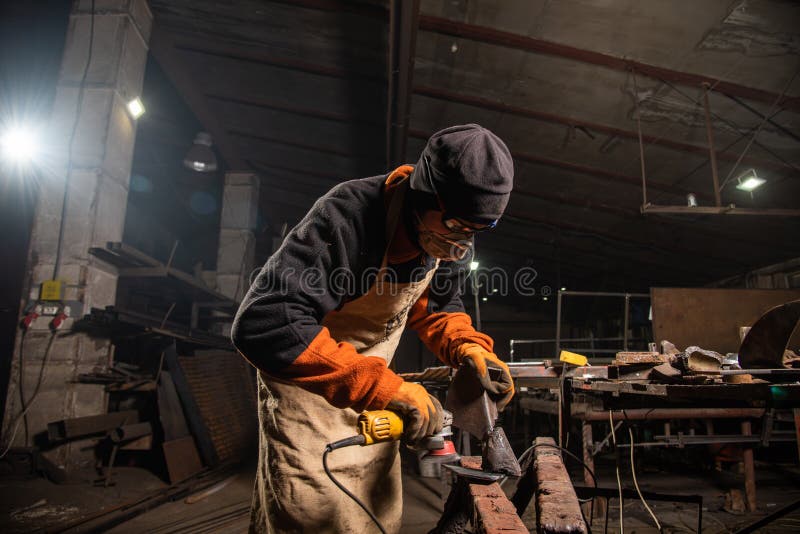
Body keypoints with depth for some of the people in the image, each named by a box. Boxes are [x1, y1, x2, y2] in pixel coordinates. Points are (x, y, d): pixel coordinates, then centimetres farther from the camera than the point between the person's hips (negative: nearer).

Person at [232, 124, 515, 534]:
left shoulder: (451, 239, -12)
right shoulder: (348, 216, -35)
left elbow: (437, 307, 3)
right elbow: (262, 324, -43)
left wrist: (468, 347, -19)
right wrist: (382, 386, -46)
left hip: (367, 371, 6)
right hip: (306, 372, -6)